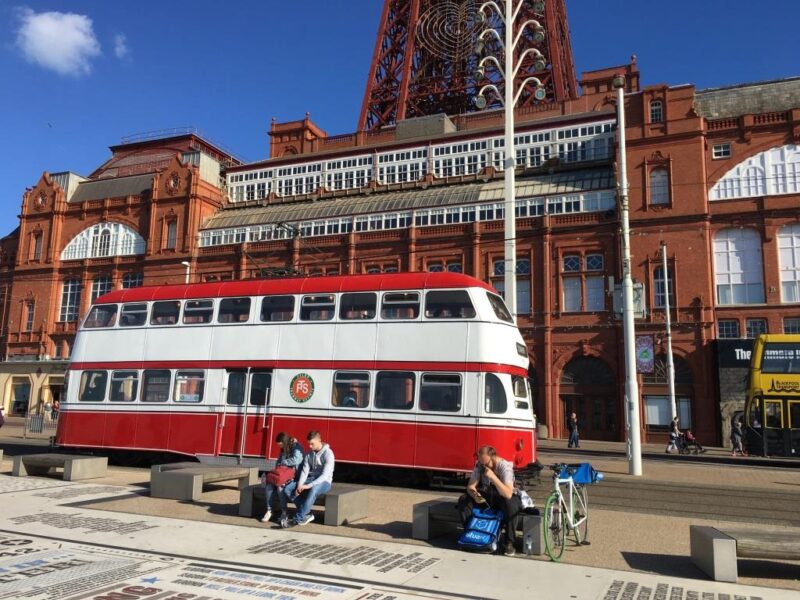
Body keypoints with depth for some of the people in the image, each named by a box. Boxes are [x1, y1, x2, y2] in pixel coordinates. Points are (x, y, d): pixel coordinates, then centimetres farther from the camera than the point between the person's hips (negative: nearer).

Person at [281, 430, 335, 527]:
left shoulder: (328, 454, -12)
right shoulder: (309, 454, 9)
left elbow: (325, 475, -21)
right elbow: (304, 471, 2)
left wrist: (309, 485, -29)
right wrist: (299, 485, -17)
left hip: (324, 482, -7)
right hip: (310, 479, 7)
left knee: (313, 490, -41)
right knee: (287, 489, -15)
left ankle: (297, 519, -32)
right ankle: (306, 514, -13)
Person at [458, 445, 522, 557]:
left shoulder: (505, 466, -27)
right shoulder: (479, 465, -12)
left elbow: (508, 494, -37)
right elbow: (470, 486, -10)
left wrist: (493, 477, -47)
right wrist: (475, 495, -33)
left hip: (503, 496, -4)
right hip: (486, 495, 4)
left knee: (512, 505, -39)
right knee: (463, 501, -20)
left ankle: (509, 542, -21)